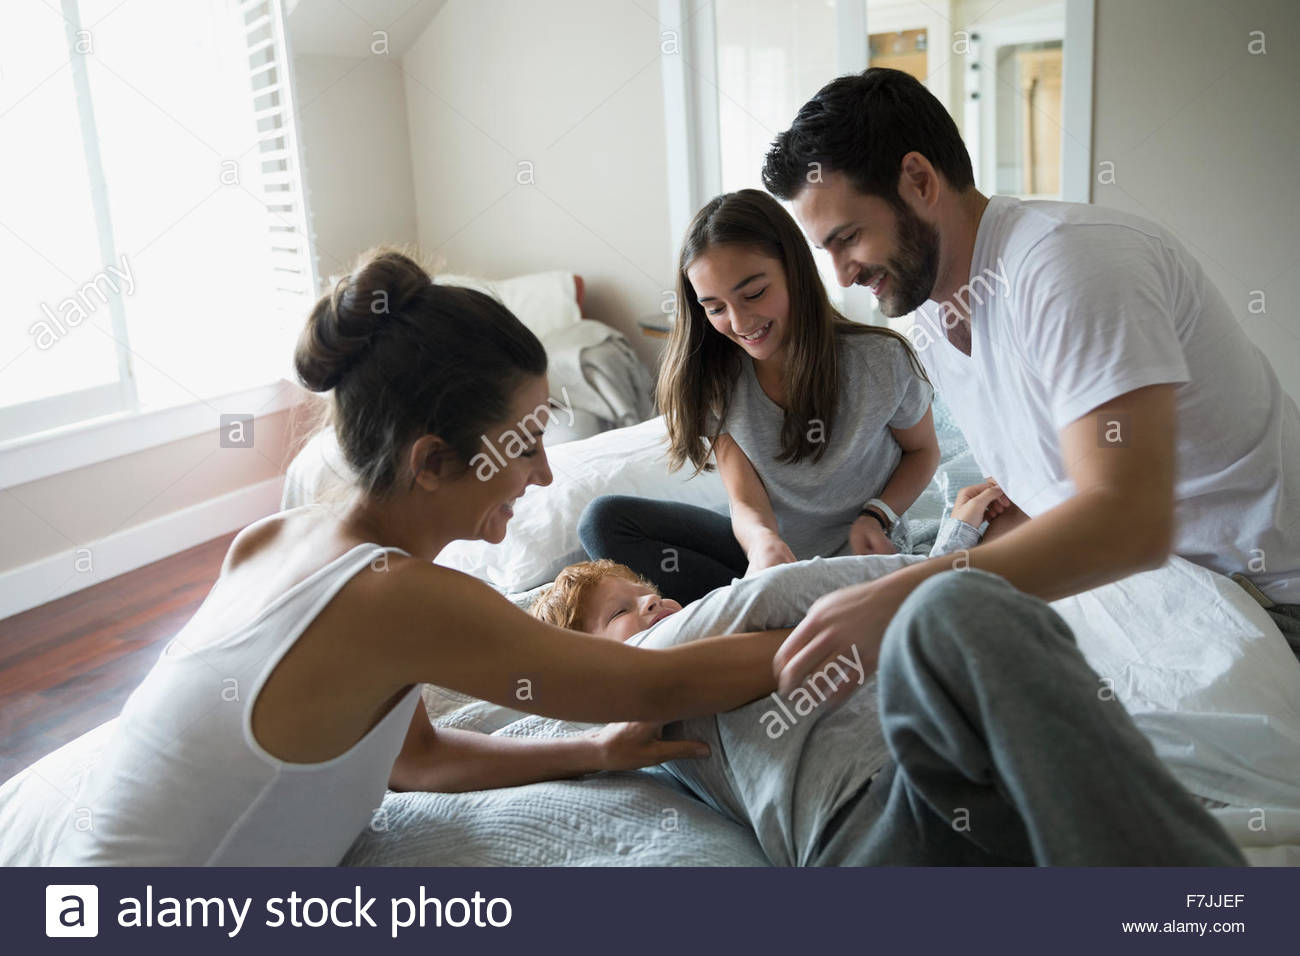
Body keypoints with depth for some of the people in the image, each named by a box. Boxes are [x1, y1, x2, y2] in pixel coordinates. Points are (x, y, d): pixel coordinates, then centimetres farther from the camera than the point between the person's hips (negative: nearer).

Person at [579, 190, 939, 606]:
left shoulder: (880, 360, -15)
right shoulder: (715, 379, -8)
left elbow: (922, 451, 5)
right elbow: (747, 504, -14)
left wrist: (877, 516, -14)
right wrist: (763, 542, -39)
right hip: (764, 546, 4)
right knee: (604, 519, -15)